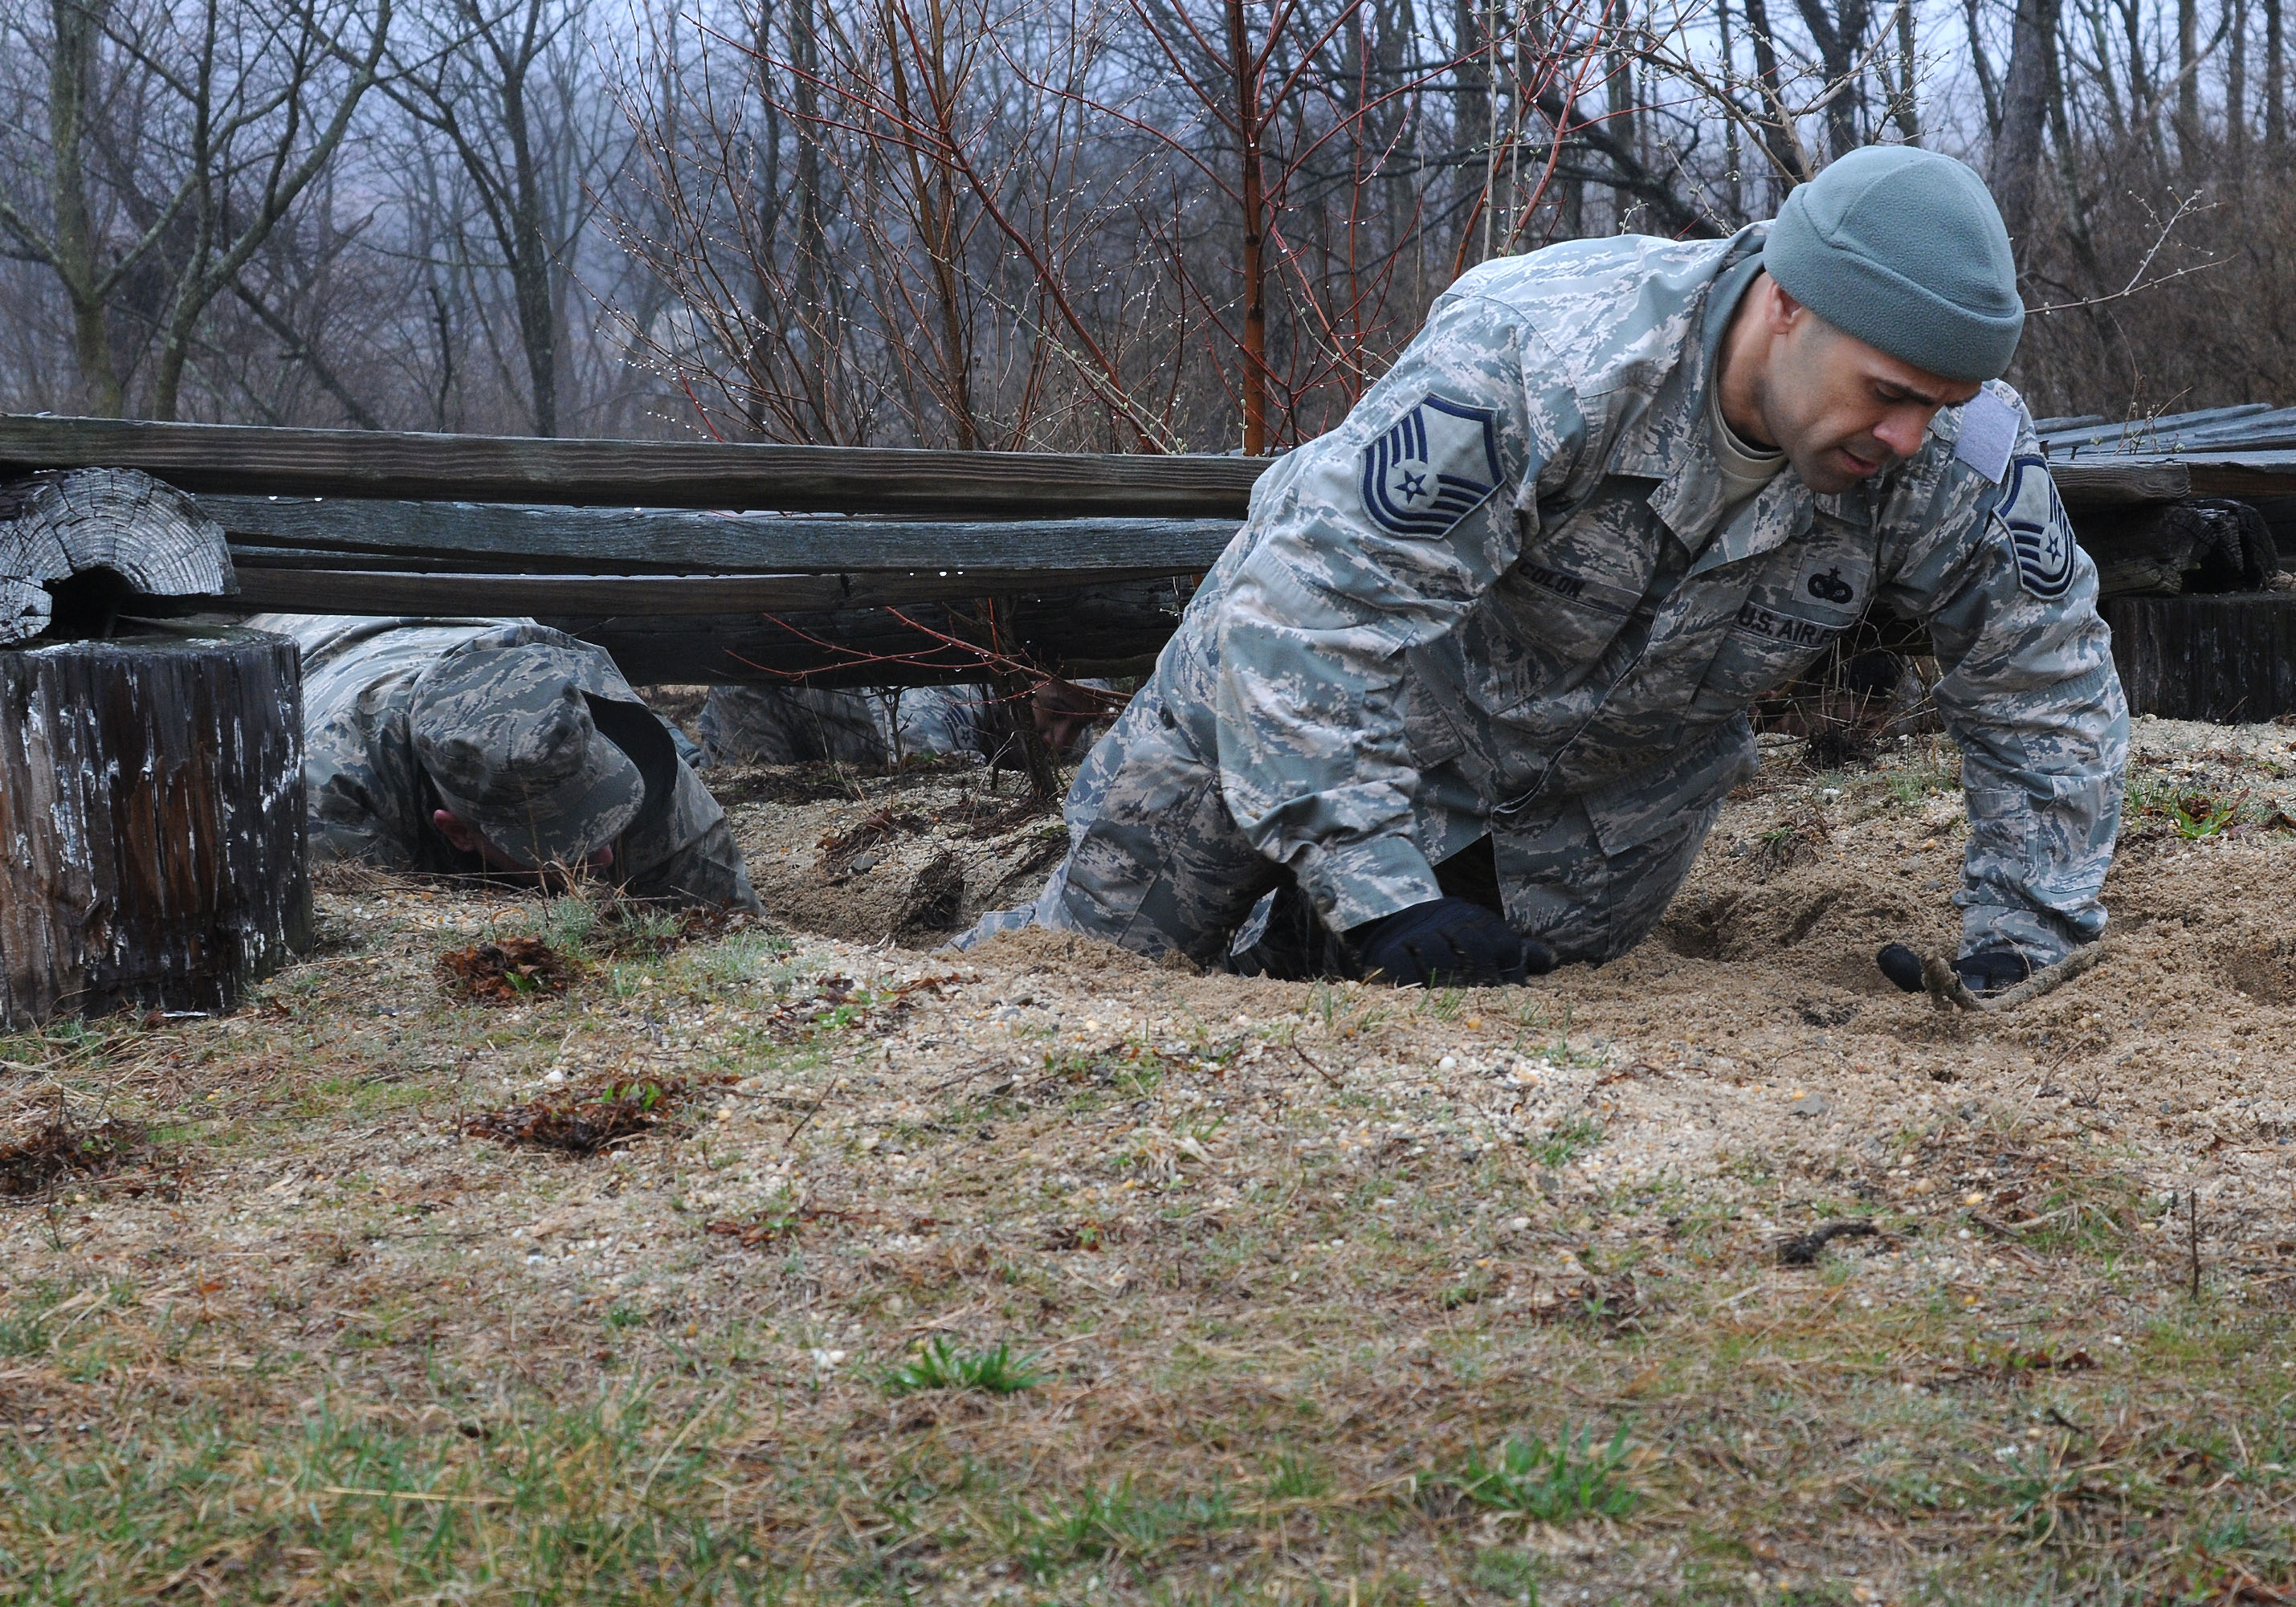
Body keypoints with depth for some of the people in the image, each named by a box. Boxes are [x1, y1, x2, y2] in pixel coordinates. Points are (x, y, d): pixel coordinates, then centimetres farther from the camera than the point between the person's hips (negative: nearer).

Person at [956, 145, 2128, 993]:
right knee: (1102, 948, 10)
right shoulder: (1531, 358, -40)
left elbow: (2047, 678, -12)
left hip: (1606, 784, 4)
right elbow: (1308, 615, -39)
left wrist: (2016, 958, -16)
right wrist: (1381, 891, -42)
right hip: (1327, 678, -3)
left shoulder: (1955, 453, -27)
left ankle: (1283, 952, 41)